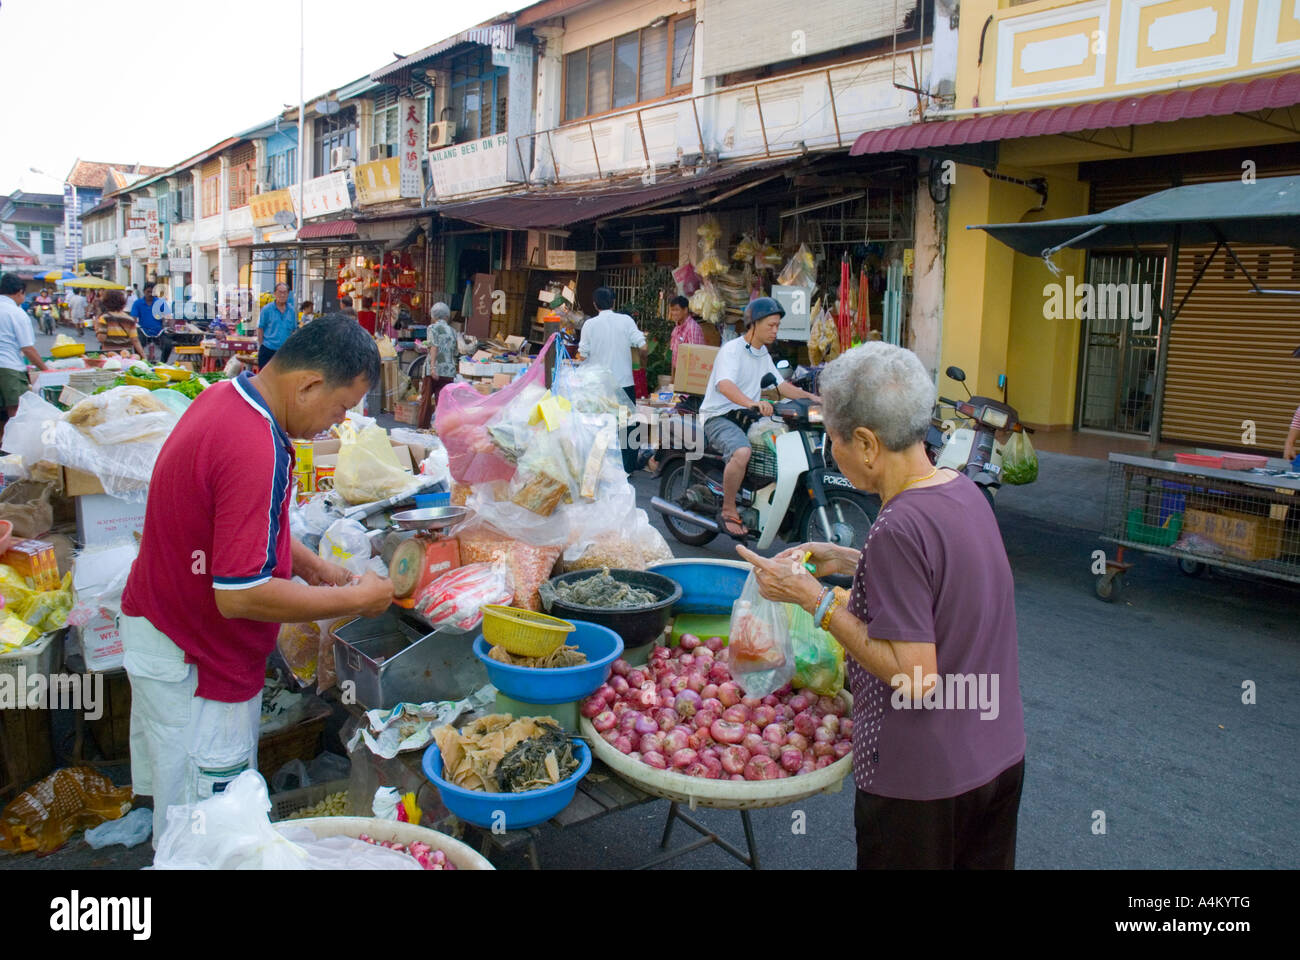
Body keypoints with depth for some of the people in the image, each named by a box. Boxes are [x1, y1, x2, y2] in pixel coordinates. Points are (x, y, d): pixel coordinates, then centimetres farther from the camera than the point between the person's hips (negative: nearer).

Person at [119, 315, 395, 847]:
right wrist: (358, 598, -20)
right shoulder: (256, 448, -31)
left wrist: (309, 564, 8)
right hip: (193, 666, -10)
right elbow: (240, 595, -31)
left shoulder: (227, 398, 0)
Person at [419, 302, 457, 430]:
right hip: (449, 372, 4)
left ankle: (423, 429, 12)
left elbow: (434, 347, -14)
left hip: (435, 370, -4)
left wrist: (433, 367, -21)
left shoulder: (433, 327, 1)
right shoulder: (452, 331, 16)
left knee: (426, 400, 8)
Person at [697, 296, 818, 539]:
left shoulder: (764, 354, 17)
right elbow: (724, 384, -32)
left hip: (748, 418, 9)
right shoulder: (732, 350, -13)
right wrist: (752, 403, -50)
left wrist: (809, 397, 0)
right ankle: (728, 510, -20)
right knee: (742, 452, -36)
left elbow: (781, 385, 17)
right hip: (719, 417, -9)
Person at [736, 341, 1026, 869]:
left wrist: (815, 599, -22)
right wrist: (849, 561, 8)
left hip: (923, 783, -8)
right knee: (981, 858, 25)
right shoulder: (963, 490, -2)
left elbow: (916, 677, -26)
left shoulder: (899, 529, -27)